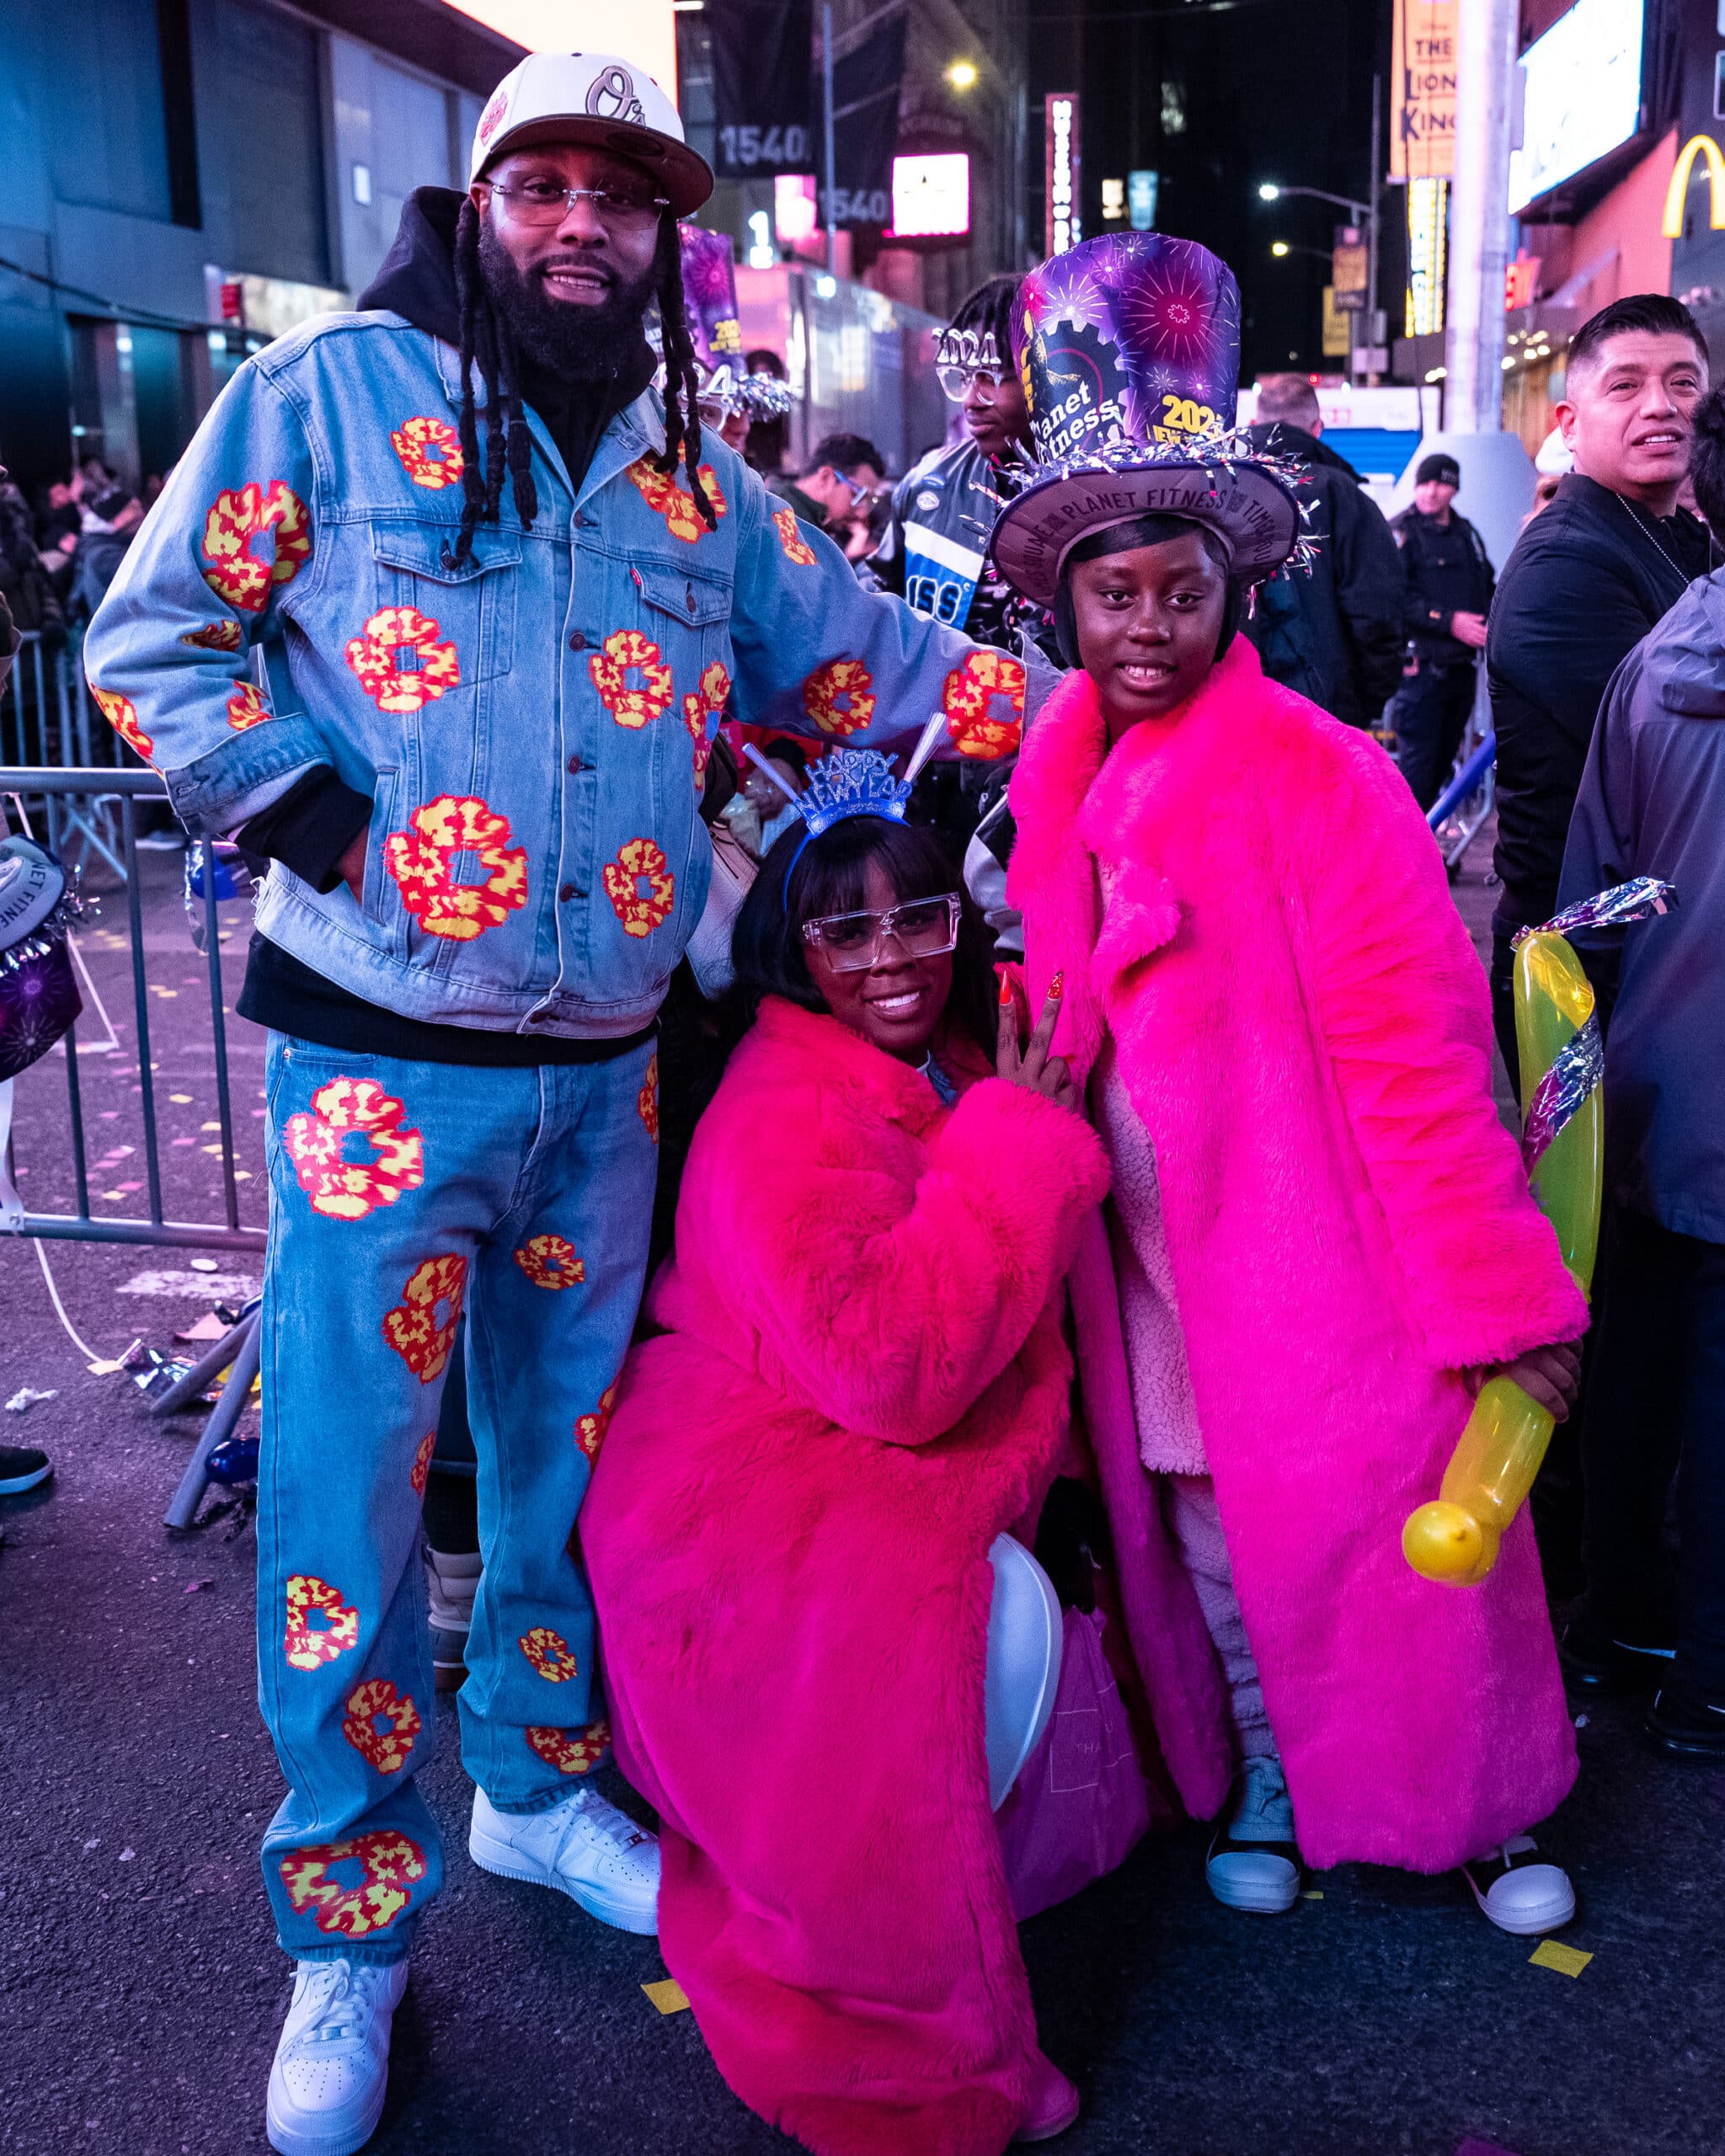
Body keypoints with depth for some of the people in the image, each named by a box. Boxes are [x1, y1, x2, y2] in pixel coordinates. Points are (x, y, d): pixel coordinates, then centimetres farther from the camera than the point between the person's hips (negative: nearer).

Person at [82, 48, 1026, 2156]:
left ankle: (536, 1778, 40)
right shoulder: (335, 390, -2)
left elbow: (864, 660, 17)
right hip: (381, 1063, -4)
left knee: (569, 1455, 17)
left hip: (600, 1069, 5)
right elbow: (151, 639, -2)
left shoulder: (693, 476, 12)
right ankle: (349, 1927, 20)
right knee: (350, 1492, 1)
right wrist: (313, 815, -12)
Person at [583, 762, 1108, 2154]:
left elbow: (1013, 1332, 22)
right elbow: (890, 1373, -31)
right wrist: (1015, 1143, -24)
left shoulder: (960, 1074, 7)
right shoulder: (782, 1116, -21)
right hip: (744, 1505, -9)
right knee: (997, 1619, -29)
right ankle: (899, 2035, -7)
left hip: (905, 1483, 9)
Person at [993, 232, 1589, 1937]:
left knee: (1393, 1536, 6)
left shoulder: (1319, 775, -12)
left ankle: (1482, 1800, 30)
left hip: (1321, 1253, -4)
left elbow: (1414, 1050, -14)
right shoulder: (1059, 785, 4)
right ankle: (1265, 1774, 37)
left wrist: (1495, 1293, -15)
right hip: (1150, 1266, 5)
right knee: (1203, 1533, 15)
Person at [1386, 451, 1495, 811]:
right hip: (1421, 666, -7)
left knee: (1442, 760, 12)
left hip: (1462, 666, 7)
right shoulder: (1401, 532, -4)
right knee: (1417, 763, -10)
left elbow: (1487, 589, 26)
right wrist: (1448, 621, -21)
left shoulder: (1467, 534, 18)